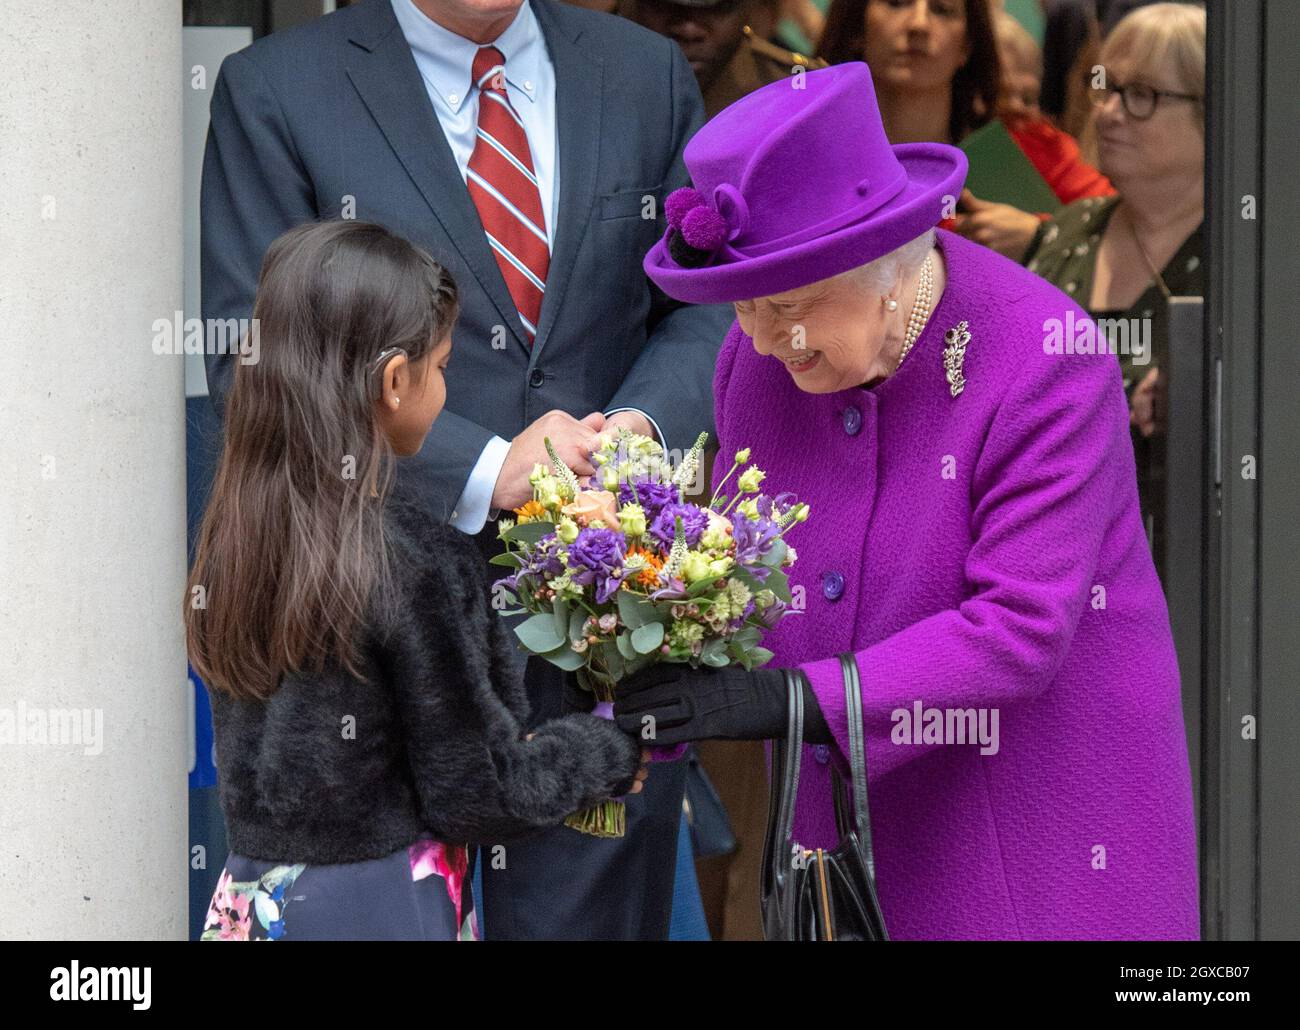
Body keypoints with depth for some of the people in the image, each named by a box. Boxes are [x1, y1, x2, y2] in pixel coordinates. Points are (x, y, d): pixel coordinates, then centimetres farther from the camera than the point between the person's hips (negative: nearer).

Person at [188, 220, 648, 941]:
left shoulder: (233, 530, 0)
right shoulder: (413, 557, -18)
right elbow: (474, 793, -13)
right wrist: (609, 753, 2)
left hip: (252, 901, 7)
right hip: (380, 907, -7)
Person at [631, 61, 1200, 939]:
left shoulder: (1045, 365, -20)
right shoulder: (761, 357, -2)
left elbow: (1019, 632, -24)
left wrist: (797, 700, -32)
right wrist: (646, 692, -14)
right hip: (855, 822, 5)